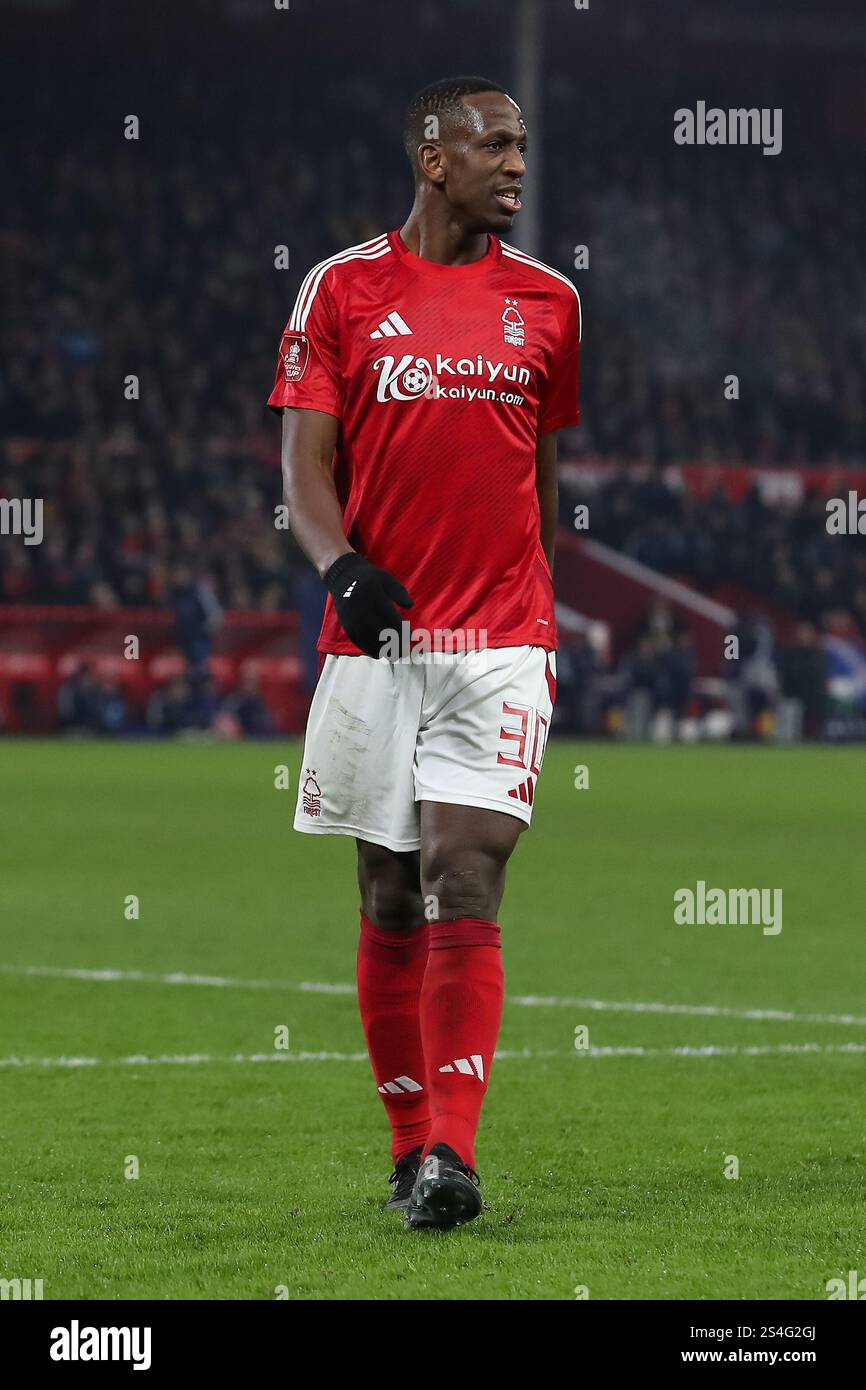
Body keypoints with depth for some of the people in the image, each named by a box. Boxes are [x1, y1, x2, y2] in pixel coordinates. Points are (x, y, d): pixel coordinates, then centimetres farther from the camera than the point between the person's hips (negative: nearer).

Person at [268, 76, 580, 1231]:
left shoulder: (546, 302, 10)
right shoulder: (343, 289, 3)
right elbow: (305, 460, -2)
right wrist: (342, 566, -19)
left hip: (502, 636, 0)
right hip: (376, 632, 0)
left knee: (464, 879, -13)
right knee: (390, 897, 6)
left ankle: (451, 1156, -19)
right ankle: (410, 1143, 17)